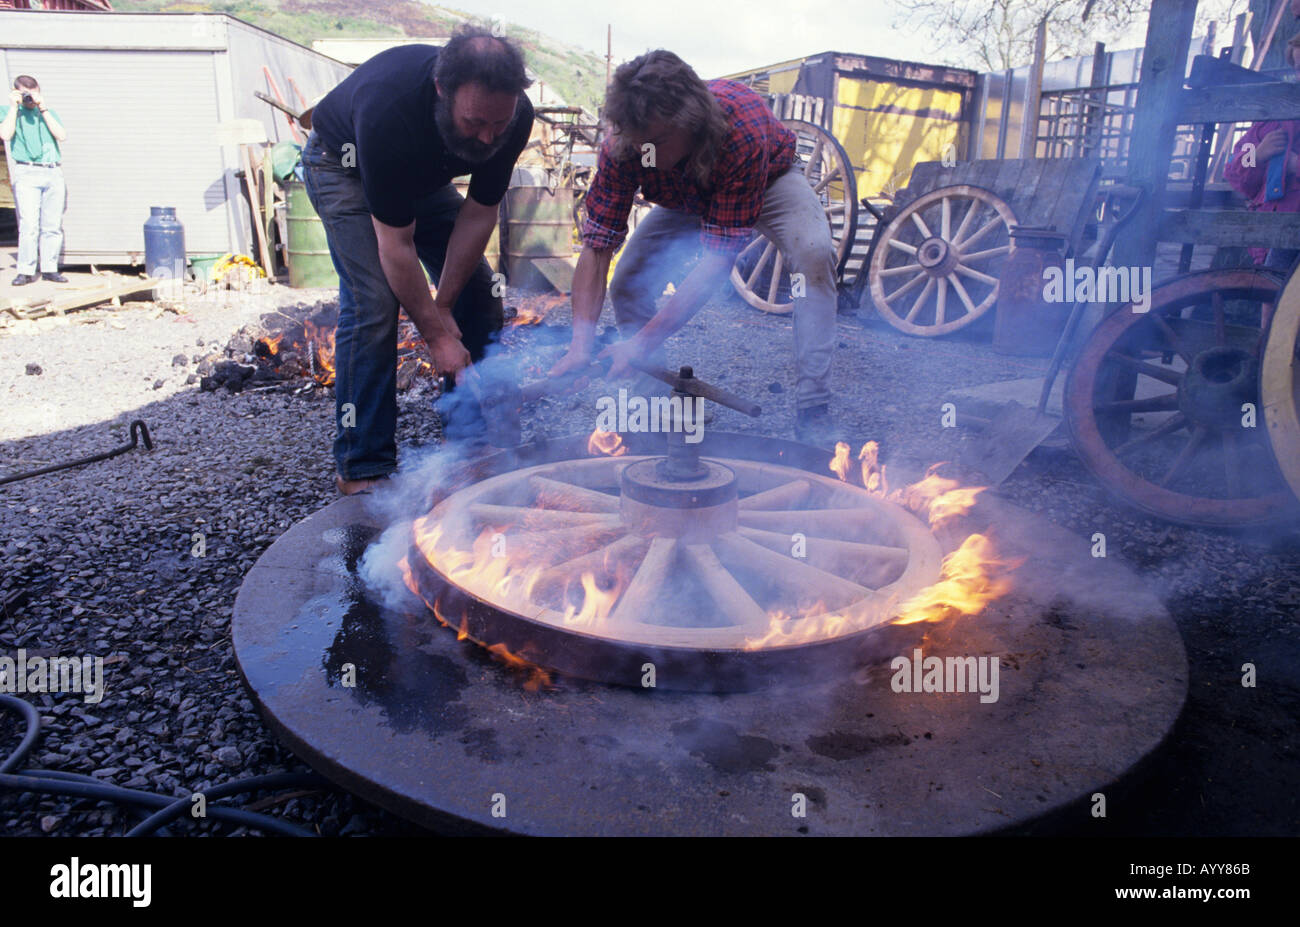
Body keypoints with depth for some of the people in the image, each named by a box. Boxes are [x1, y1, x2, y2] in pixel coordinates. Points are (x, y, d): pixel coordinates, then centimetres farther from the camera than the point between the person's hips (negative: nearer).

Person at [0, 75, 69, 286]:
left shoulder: (48, 113, 19)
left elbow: (62, 135, 2)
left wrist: (43, 109, 0)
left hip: (54, 173, 3)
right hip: (27, 173, -2)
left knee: (53, 225, 0)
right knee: (29, 225, -10)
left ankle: (50, 269, 7)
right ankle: (26, 271, -6)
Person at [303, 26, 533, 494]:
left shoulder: (515, 116, -28)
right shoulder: (388, 111, -42)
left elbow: (479, 214, -18)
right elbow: (396, 245, -35)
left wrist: (443, 304, -18)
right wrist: (436, 334, -31)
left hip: (425, 174, 5)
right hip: (343, 164, -5)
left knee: (479, 293, -5)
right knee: (373, 303, -21)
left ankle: (470, 438, 8)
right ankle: (361, 467, -11)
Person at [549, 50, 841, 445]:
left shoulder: (741, 132, -44)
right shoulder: (621, 146, -33)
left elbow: (719, 256, -44)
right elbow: (596, 247, -30)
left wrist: (645, 342, -48)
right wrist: (581, 344, -42)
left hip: (766, 180, -3)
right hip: (687, 199, 3)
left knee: (814, 254, -33)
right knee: (627, 286, -17)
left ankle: (813, 416, -27)